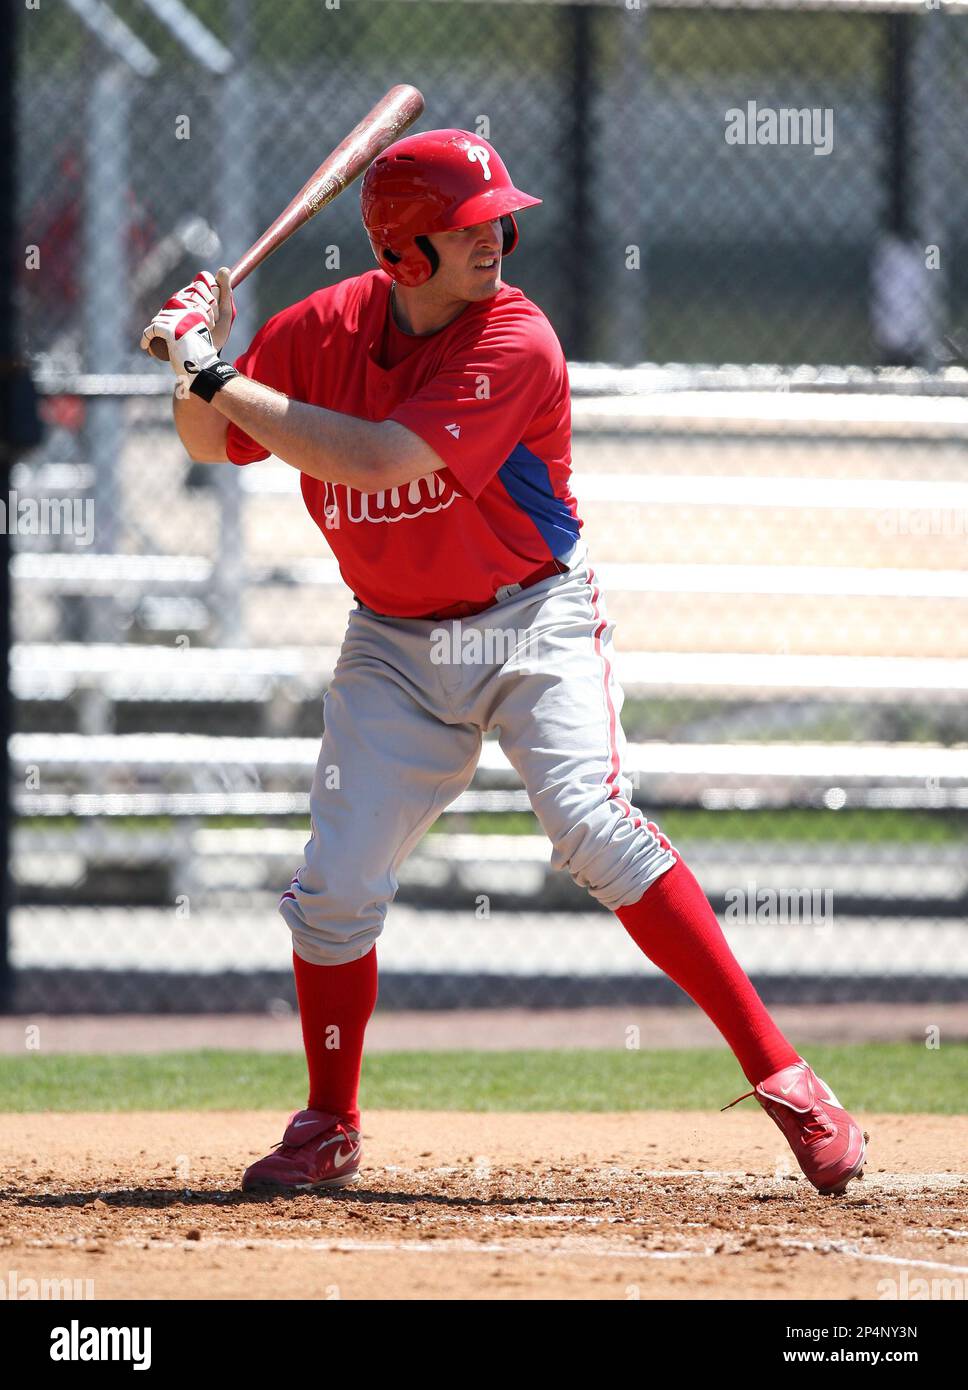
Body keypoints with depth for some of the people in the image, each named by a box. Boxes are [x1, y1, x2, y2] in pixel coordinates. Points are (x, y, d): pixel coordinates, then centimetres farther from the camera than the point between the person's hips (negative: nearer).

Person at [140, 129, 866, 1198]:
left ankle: (780, 1077, -22)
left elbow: (377, 460, -30)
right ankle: (328, 1131, 18)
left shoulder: (516, 345, -20)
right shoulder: (325, 329, -4)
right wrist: (201, 364, -13)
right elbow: (212, 445, 9)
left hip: (531, 624, -4)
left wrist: (220, 380, -28)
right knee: (338, 882, -4)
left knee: (591, 822, -24)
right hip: (394, 647, 4)